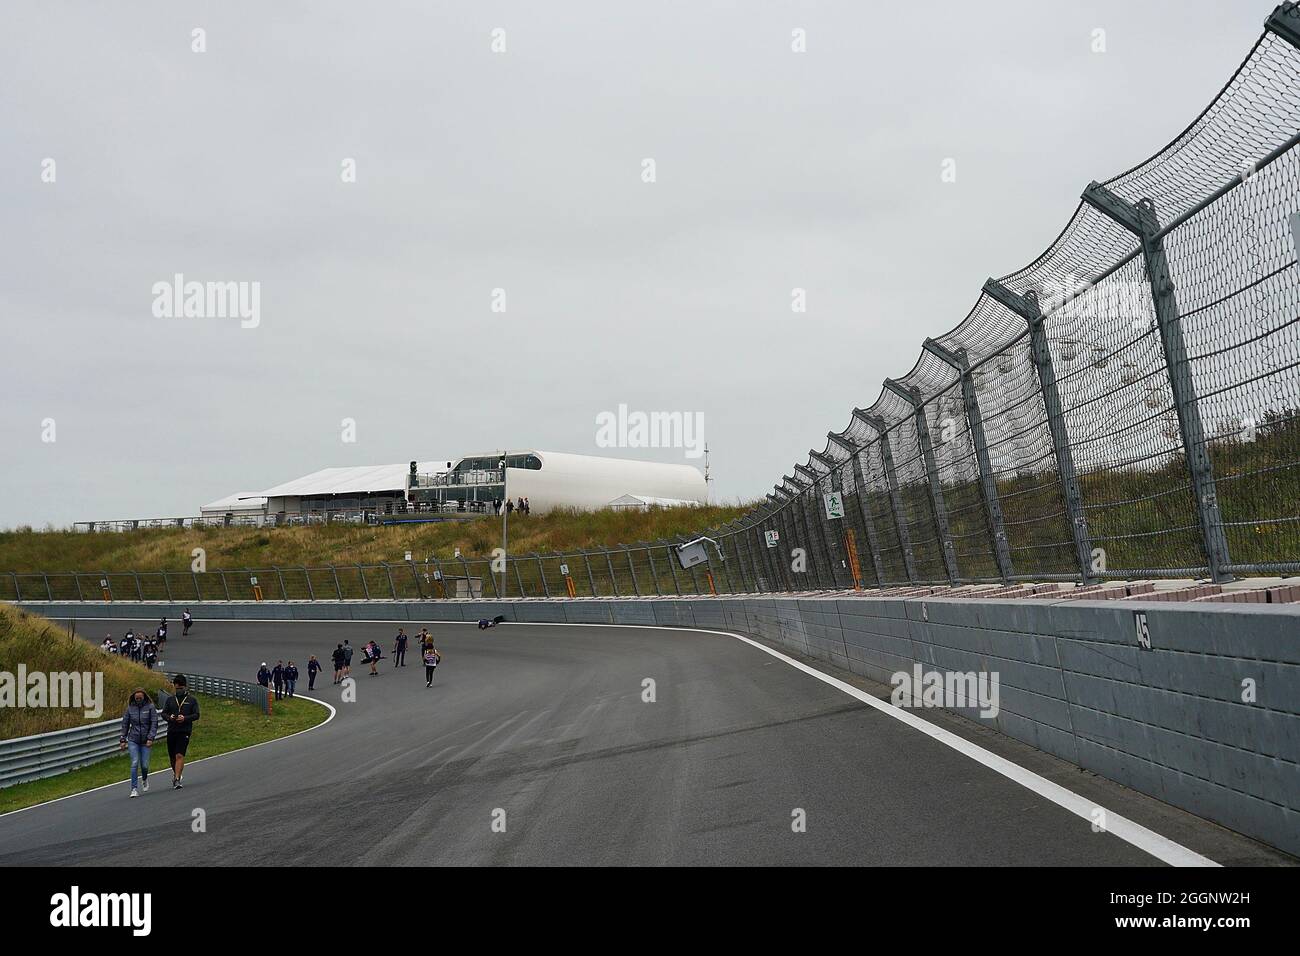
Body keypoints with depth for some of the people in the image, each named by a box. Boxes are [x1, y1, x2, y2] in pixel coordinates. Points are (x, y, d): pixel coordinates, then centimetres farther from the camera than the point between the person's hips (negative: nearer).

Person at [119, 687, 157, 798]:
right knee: (135, 763, -11)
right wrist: (123, 740, 8)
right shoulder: (130, 708, 2)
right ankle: (134, 789, -8)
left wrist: (150, 738, -16)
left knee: (144, 765, 2)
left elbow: (154, 723, -7)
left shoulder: (150, 707, -4)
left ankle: (144, 779, 36)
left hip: (145, 741, -1)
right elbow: (125, 725, 10)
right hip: (133, 740, 1)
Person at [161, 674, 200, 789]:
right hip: (171, 731, 3)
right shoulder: (170, 699, 12)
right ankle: (175, 773, 37)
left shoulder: (192, 700, 4)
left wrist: (185, 718, -17)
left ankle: (177, 780, -15)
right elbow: (163, 713, 10)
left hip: (184, 731, -3)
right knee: (172, 757, 10)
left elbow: (196, 715, 0)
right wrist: (169, 717, -13)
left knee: (180, 755, -15)